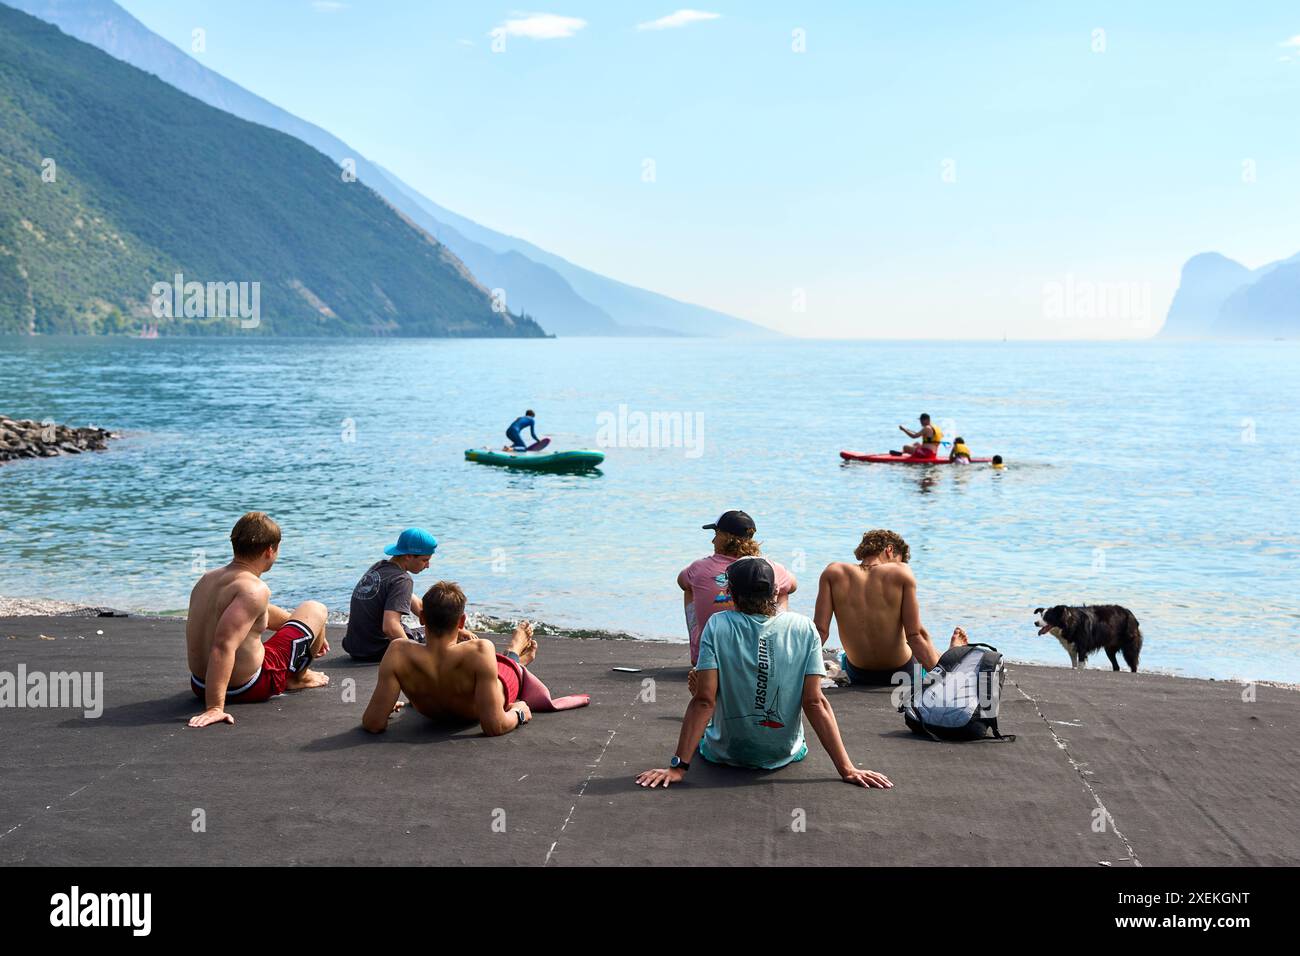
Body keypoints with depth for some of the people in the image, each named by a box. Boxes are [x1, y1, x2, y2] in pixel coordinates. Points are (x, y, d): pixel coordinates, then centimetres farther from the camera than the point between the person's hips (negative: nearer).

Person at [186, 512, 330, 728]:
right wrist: (215, 708, -40)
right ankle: (299, 677, 32)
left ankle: (291, 677, 36)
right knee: (315, 610, 12)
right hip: (247, 689, -8)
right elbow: (223, 645, -38)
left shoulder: (207, 579, 4)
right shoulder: (254, 589, -26)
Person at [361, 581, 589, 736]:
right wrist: (518, 714, -20)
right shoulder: (480, 651, -46)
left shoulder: (399, 653, -40)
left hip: (432, 711, 4)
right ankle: (515, 657, 67)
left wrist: (386, 706, -13)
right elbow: (494, 727, -42)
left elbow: (373, 723, -36)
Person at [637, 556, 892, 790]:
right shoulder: (804, 628, -12)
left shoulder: (718, 625, -17)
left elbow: (704, 701, -21)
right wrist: (847, 769, -11)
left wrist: (678, 766, -19)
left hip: (726, 754, -1)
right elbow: (815, 702, -15)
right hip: (784, 755, 2)